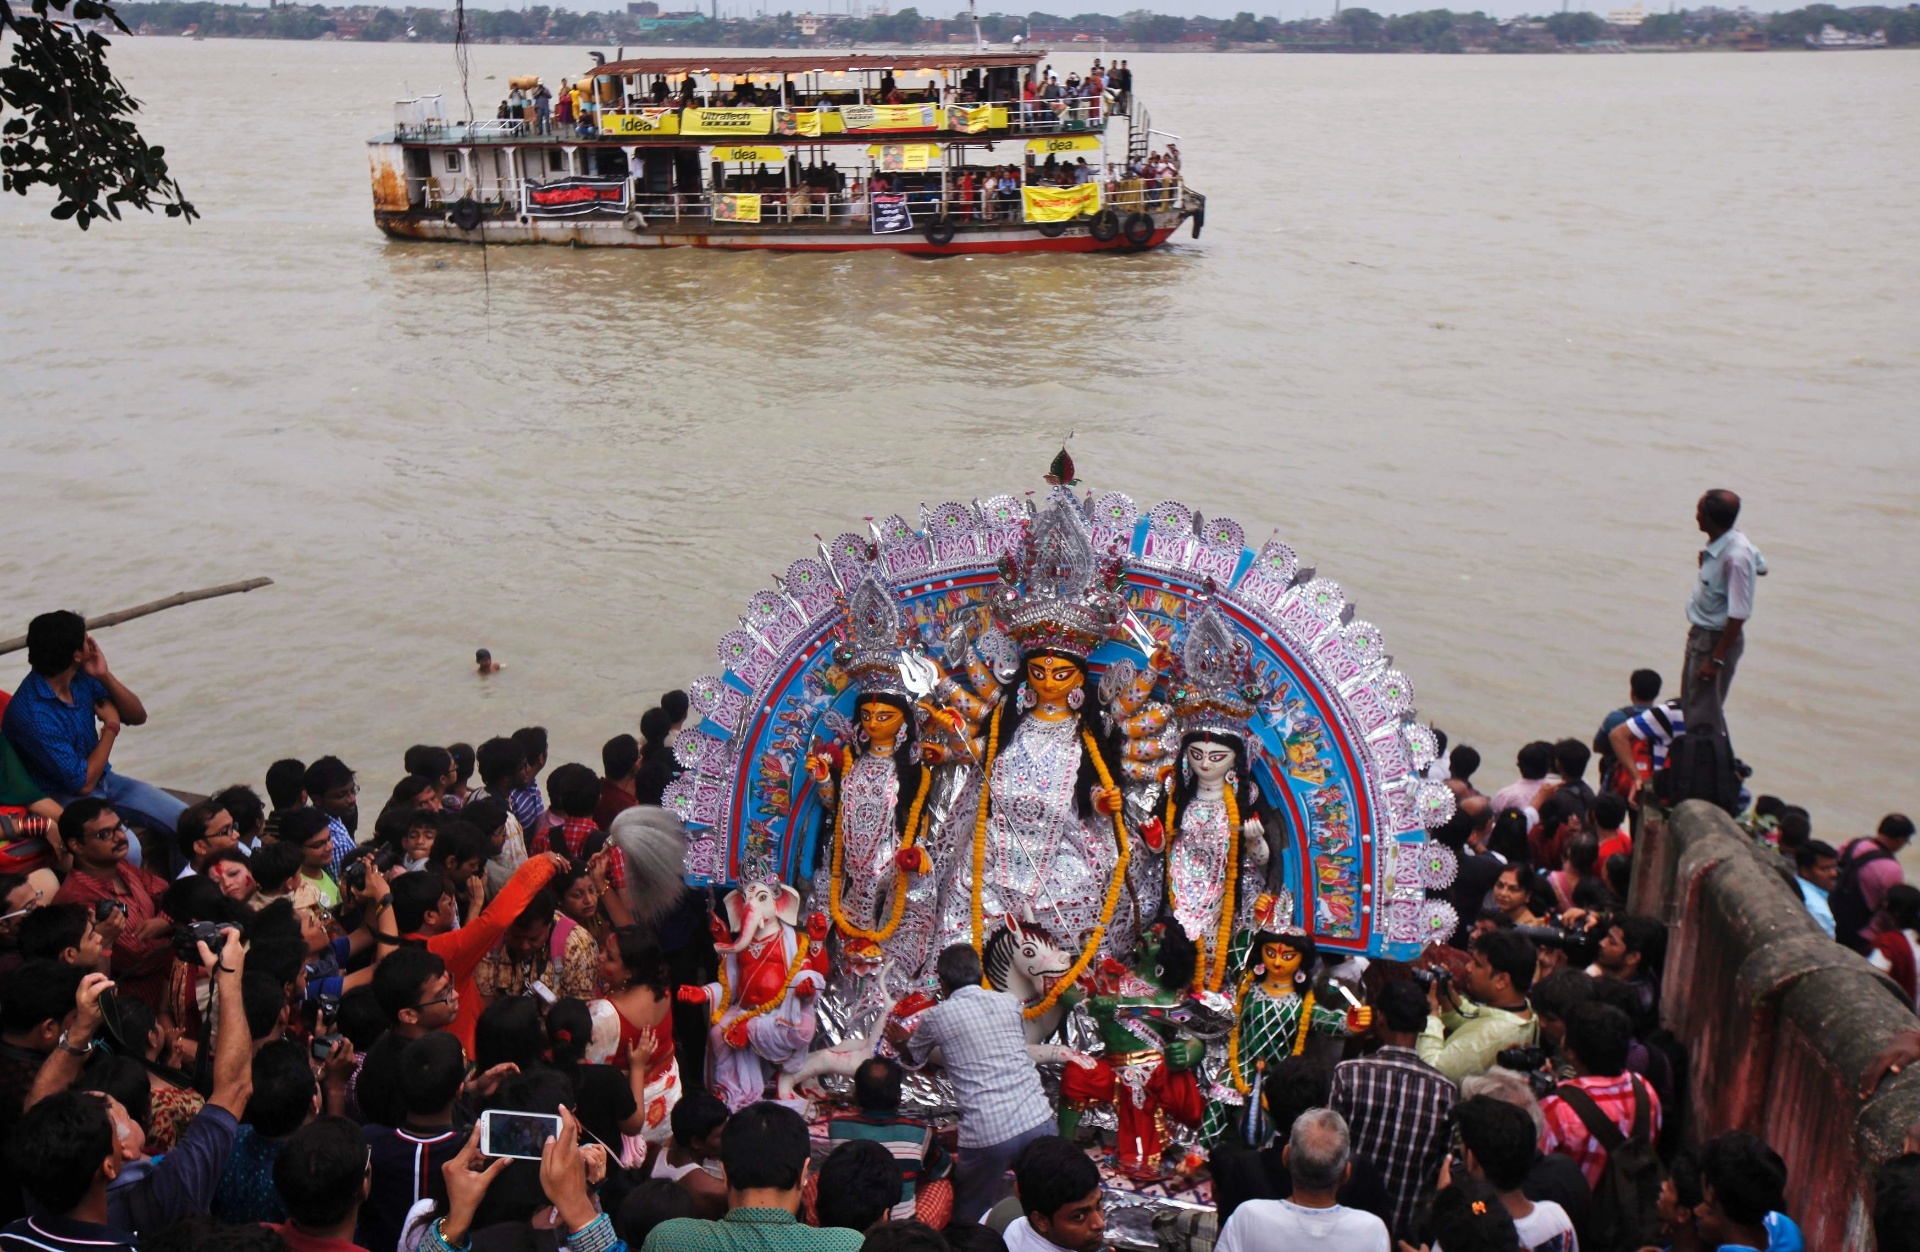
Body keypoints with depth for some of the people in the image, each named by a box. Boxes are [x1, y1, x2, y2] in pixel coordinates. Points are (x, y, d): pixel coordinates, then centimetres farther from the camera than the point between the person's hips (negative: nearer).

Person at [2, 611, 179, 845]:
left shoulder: (80, 676, -6)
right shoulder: (33, 714, -28)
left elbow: (138, 717, 2)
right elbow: (83, 783, -22)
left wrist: (105, 676, -14)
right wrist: (111, 726, -12)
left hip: (103, 780, 8)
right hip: (64, 797, -8)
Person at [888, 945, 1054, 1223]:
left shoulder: (936, 1016, 4)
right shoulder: (1009, 1002, 12)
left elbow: (913, 1059, 25)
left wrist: (899, 1040, 47)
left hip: (986, 1134, -3)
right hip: (1038, 1120, 3)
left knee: (970, 1218, 17)